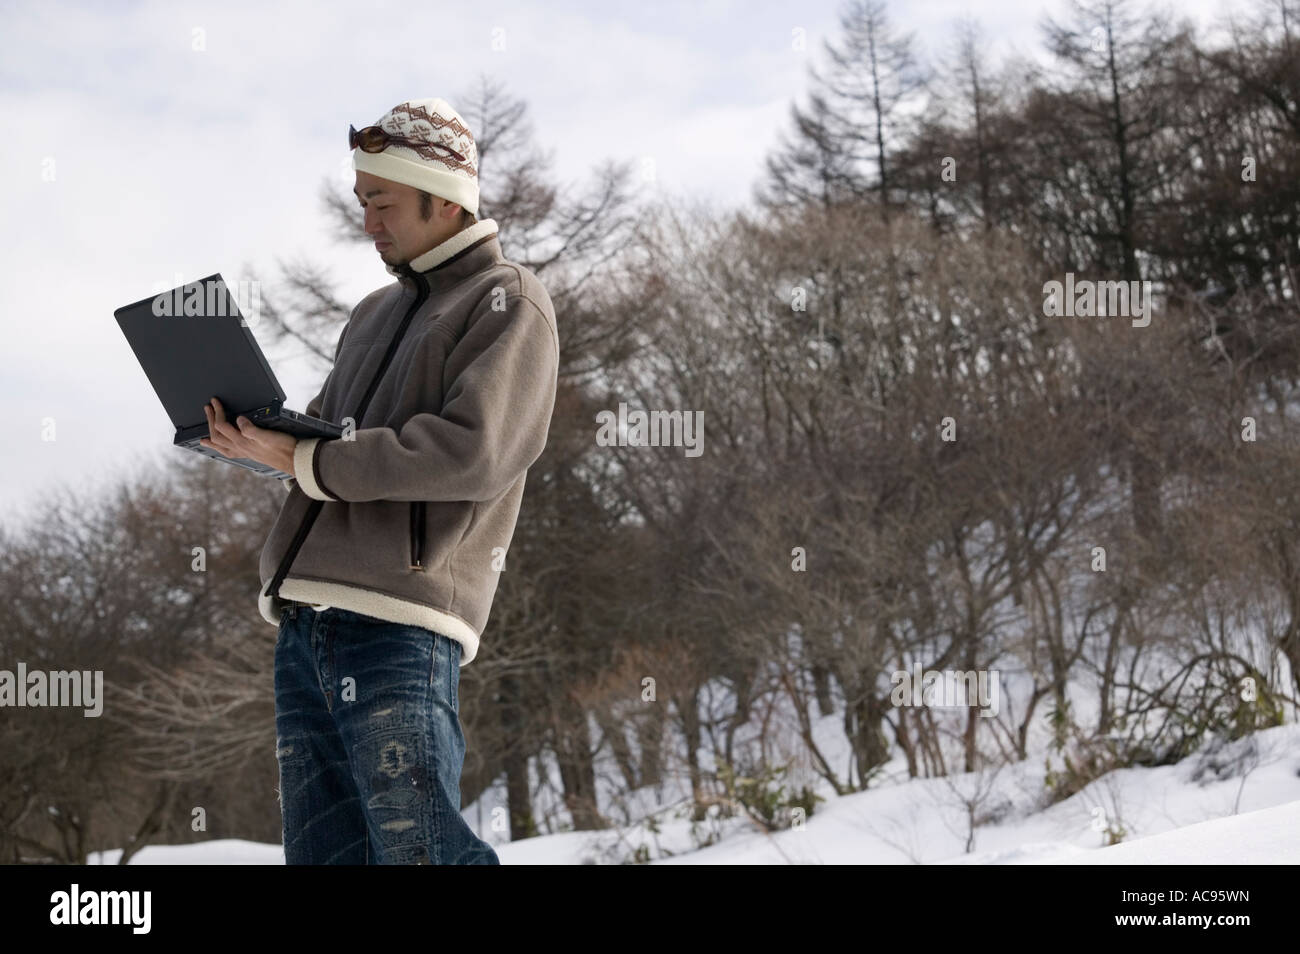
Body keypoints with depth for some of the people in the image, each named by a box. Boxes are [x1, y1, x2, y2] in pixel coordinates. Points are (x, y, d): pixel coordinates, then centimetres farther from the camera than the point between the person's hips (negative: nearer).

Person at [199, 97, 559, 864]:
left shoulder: (508, 301, 2)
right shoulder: (376, 314, 27)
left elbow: (472, 452, -13)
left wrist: (309, 463, -12)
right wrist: (261, 438, 5)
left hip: (401, 625, -8)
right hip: (304, 626, 8)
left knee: (418, 848, -14)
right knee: (323, 852, 5)